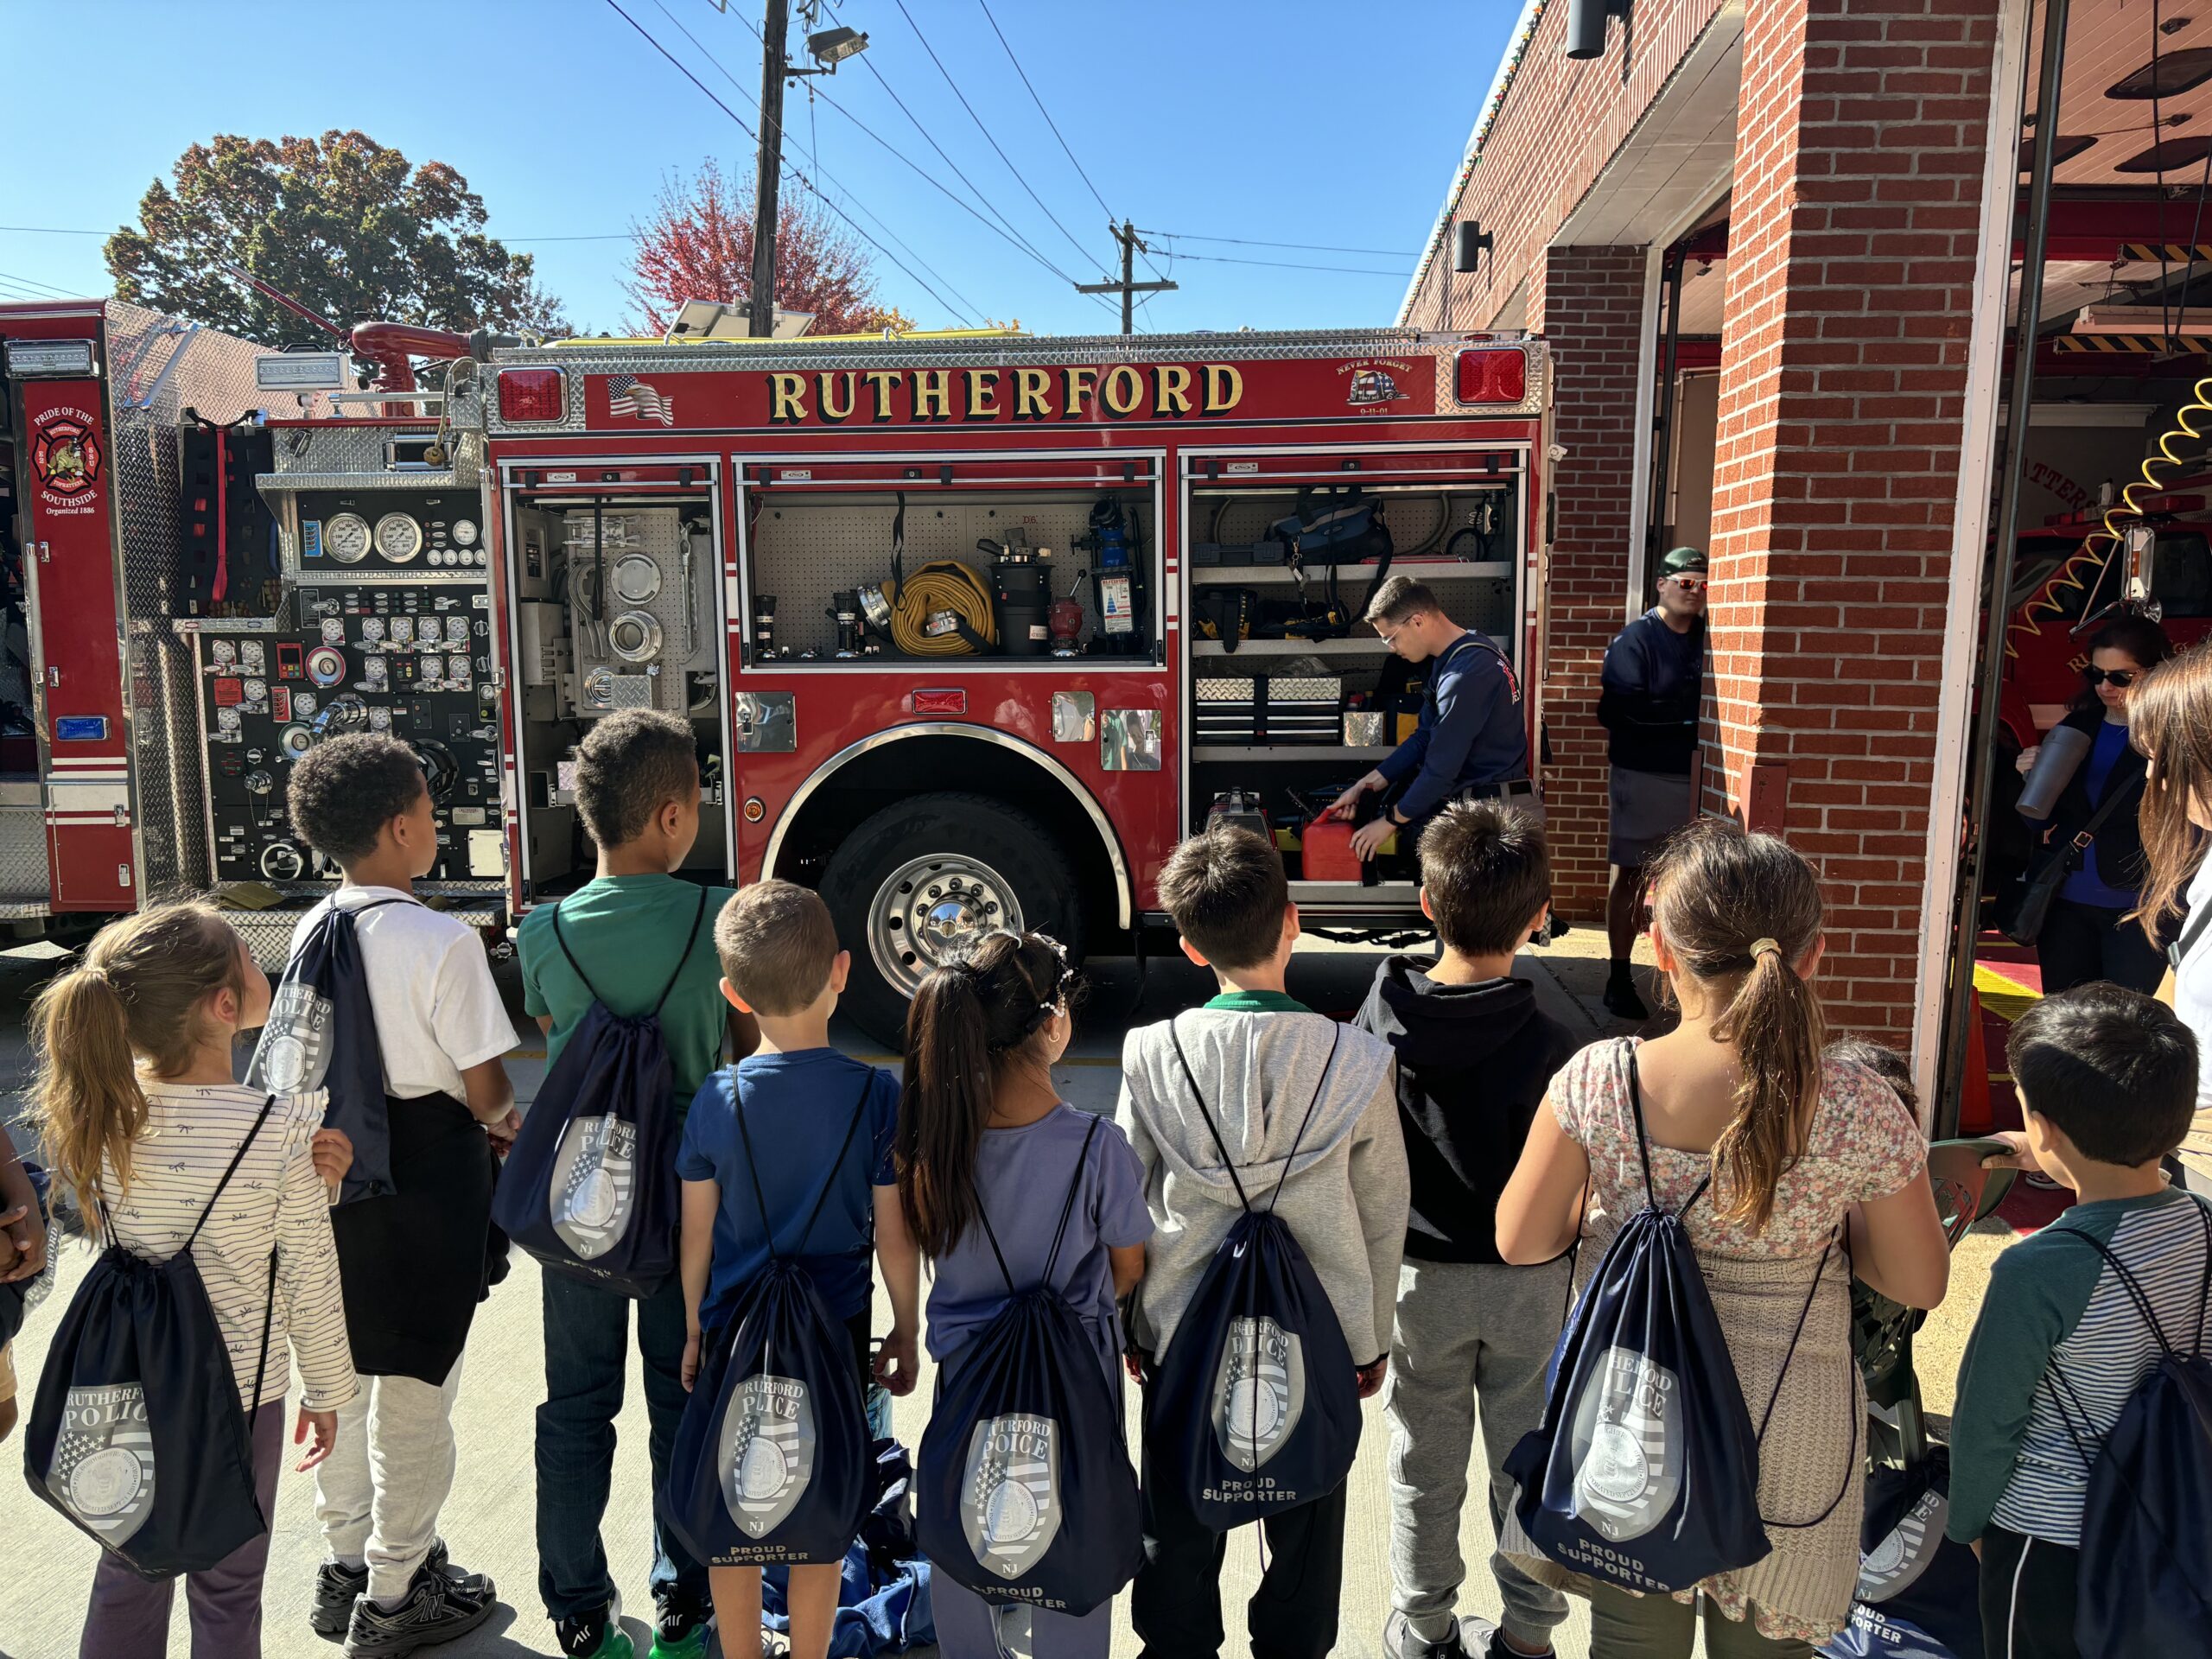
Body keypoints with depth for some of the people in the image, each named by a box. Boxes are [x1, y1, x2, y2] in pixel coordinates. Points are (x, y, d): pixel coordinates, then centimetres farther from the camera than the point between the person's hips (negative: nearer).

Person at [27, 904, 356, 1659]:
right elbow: (309, 1284, -15)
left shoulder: (94, 1109, -13)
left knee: (128, 1573, 25)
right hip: (239, 1387, -4)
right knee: (226, 1588, 17)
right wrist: (325, 1393, 0)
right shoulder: (285, 1129, -26)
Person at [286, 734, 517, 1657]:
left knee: (343, 1373, 21)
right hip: (426, 1176, -7)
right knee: (414, 1388, 8)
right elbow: (485, 1087, -17)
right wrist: (505, 1123, 6)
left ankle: (346, 1564, 38)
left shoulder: (311, 931, 1)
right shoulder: (441, 941, -21)